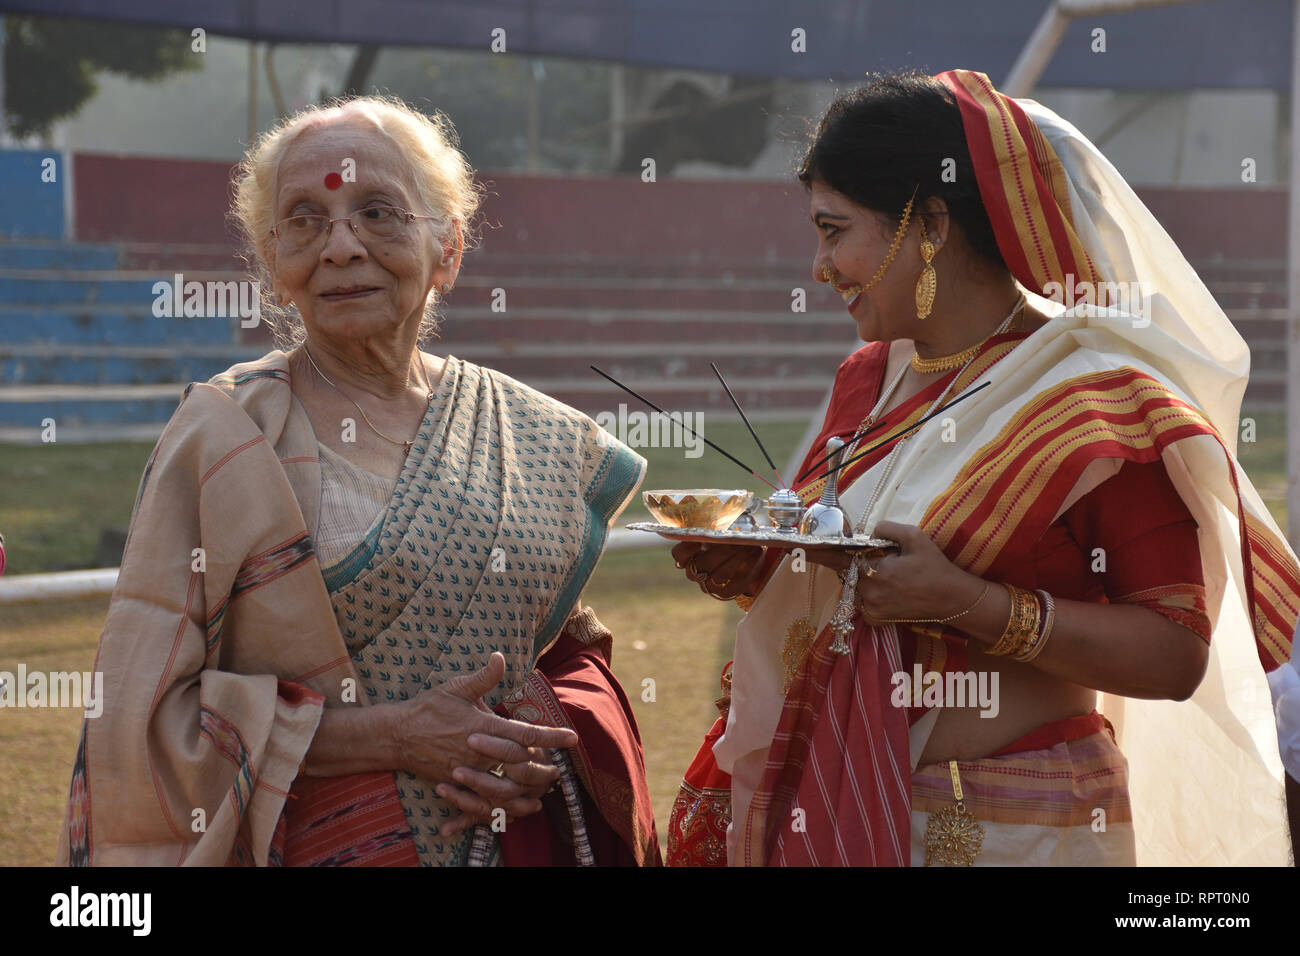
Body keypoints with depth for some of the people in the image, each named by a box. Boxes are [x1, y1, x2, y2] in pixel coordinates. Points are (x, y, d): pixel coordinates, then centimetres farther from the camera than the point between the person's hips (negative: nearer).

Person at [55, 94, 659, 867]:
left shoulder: (540, 439, 2)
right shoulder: (225, 436, -10)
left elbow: (578, 653, 10)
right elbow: (143, 711, -13)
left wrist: (550, 736, -12)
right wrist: (391, 735, -19)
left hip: (520, 837, 3)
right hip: (319, 845, -3)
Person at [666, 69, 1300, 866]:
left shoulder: (1099, 401, -14)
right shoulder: (868, 379, 8)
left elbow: (1177, 656, -19)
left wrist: (968, 602, -26)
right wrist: (752, 571, -2)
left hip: (1011, 829, -6)